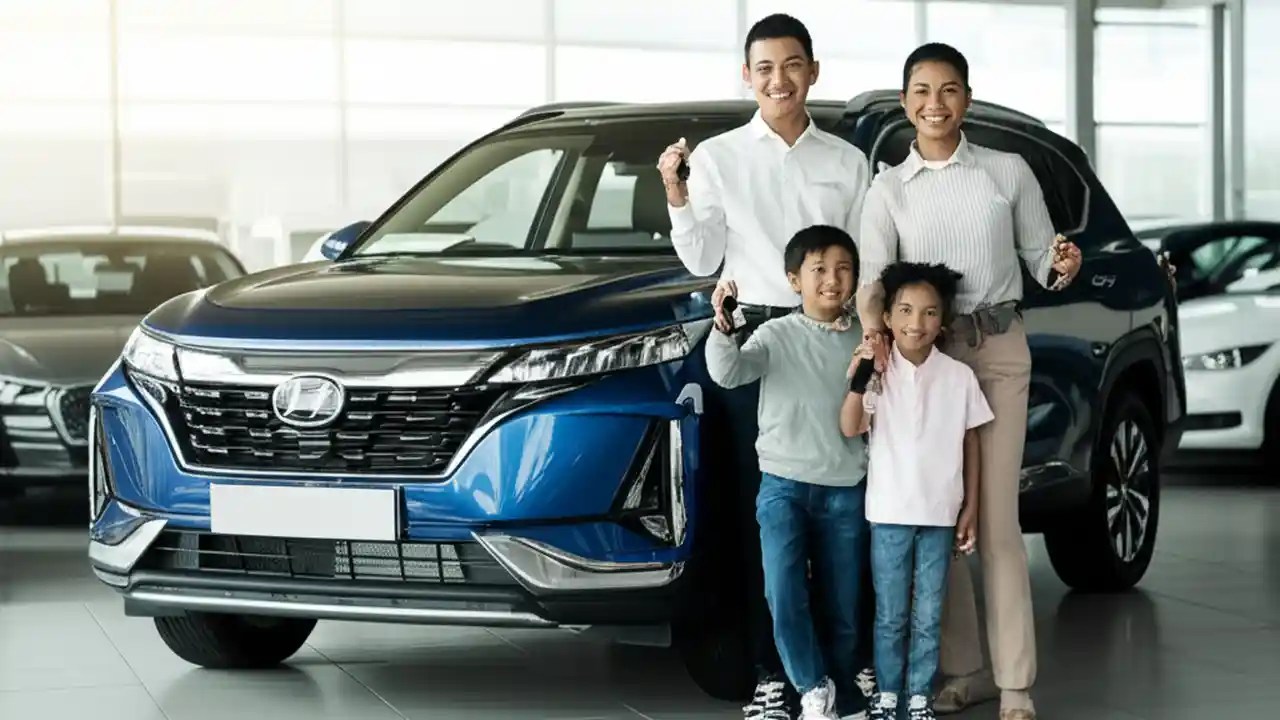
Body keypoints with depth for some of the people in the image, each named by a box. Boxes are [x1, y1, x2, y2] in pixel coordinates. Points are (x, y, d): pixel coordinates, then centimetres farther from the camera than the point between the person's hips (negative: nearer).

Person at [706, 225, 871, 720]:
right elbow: (727, 373, -17)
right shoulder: (776, 335, -1)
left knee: (842, 607, 7)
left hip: (845, 491, 2)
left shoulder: (863, 341, 6)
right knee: (785, 599, -15)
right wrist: (722, 327, -34)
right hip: (784, 485, -2)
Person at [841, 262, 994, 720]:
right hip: (889, 512, -1)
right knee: (890, 615, 8)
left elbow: (971, 443, 6)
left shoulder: (959, 377, -1)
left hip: (940, 513, 1)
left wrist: (970, 508, 4)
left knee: (928, 617, 7)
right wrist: (858, 382, -34)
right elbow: (850, 429, -18)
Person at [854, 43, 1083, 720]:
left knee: (995, 521, -7)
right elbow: (872, 275, -8)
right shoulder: (887, 189, 6)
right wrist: (873, 324, -28)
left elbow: (1037, 261, 7)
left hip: (997, 350, -2)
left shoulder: (1009, 172, 4)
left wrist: (1061, 266, -17)